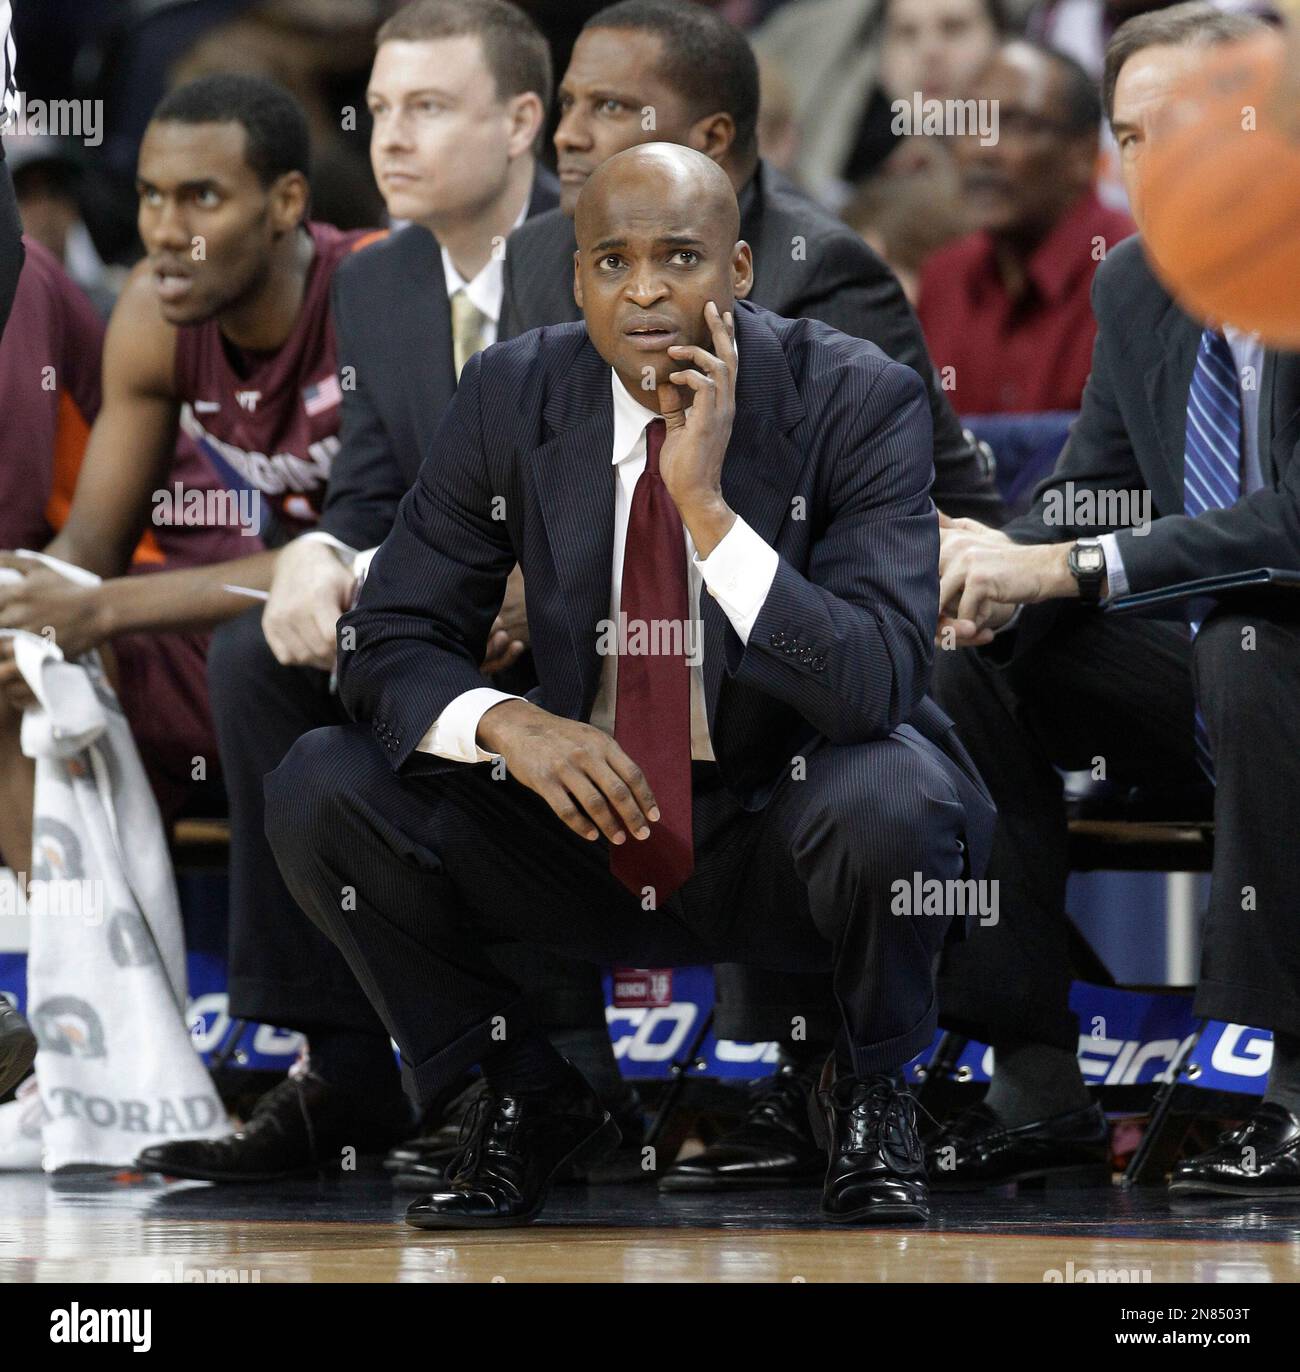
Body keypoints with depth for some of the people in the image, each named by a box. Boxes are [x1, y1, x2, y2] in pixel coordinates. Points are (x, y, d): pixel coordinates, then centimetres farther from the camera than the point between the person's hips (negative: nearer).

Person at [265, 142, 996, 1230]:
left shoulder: (858, 399, -15)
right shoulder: (511, 396, -6)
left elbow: (880, 685, -25)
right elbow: (390, 643, -3)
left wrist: (708, 507, -34)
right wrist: (505, 723, -26)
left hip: (789, 837, -3)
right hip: (592, 813, 3)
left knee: (887, 800, -37)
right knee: (318, 791, -18)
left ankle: (872, 1093, -3)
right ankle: (531, 1098, 4)